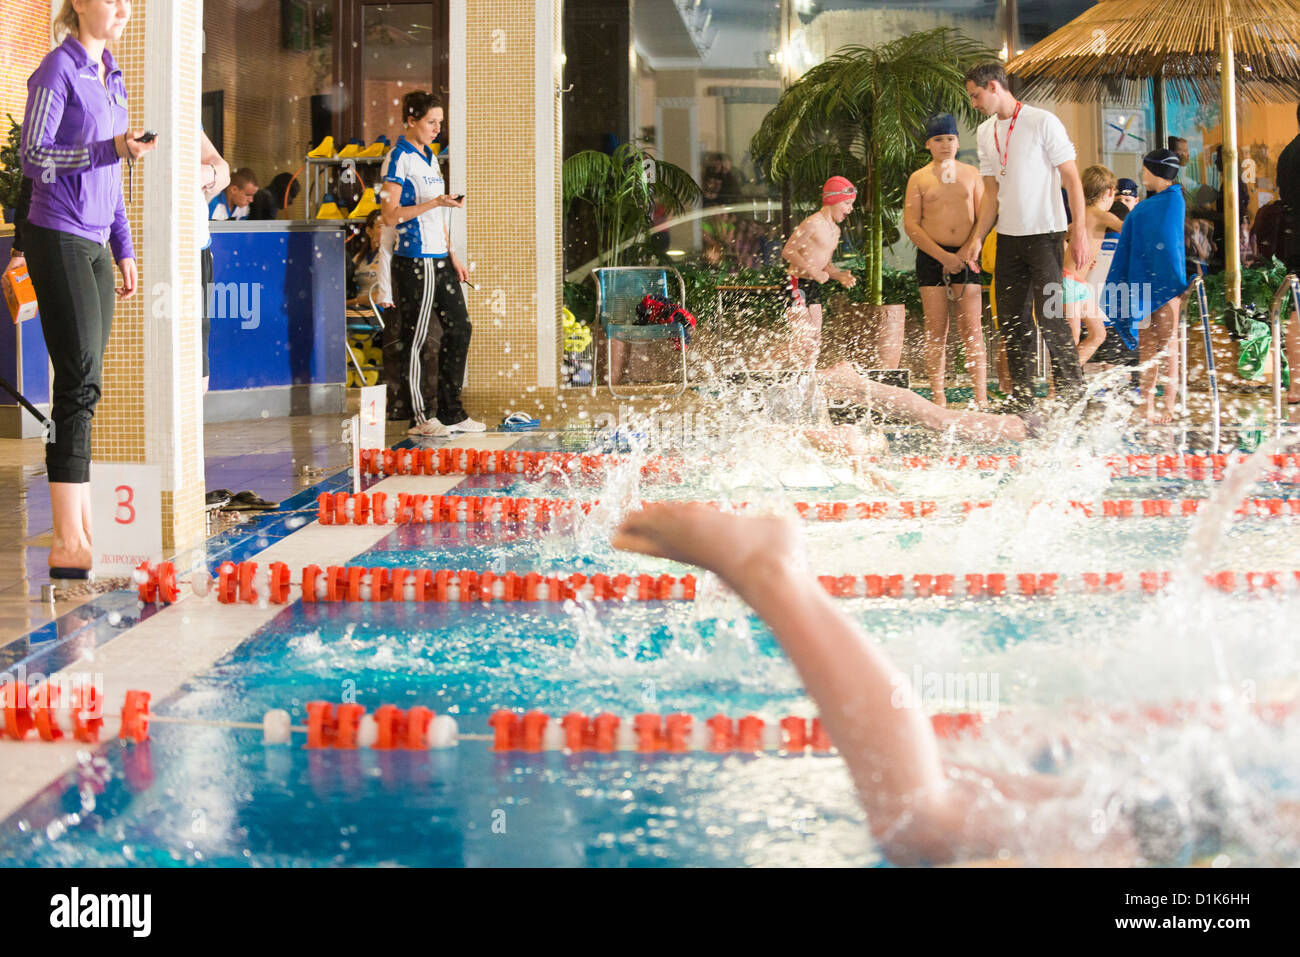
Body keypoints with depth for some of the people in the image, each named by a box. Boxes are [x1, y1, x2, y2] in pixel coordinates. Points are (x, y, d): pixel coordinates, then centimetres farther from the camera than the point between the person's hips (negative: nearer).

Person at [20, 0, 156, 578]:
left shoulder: (111, 77, 17)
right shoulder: (58, 69, -8)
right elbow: (33, 157, -13)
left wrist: (124, 250, 20)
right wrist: (112, 149, -22)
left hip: (95, 245, 8)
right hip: (58, 240, -8)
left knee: (84, 388, 8)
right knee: (80, 383, -11)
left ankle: (82, 534, 11)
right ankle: (68, 545, -11)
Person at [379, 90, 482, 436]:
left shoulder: (431, 158, 17)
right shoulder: (399, 159, -9)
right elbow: (390, 215, -15)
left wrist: (452, 257, 19)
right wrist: (435, 202, -21)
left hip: (439, 258, 9)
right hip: (414, 261, -9)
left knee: (459, 327, 9)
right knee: (419, 337, -4)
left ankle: (451, 412, 16)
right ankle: (420, 417, 3)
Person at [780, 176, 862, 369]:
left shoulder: (835, 230, 16)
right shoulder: (813, 223, -14)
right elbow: (788, 252, -17)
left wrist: (839, 276, 2)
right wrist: (814, 271, -21)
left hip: (814, 288, 9)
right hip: (798, 285, -9)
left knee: (815, 341, 7)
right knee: (802, 338, -15)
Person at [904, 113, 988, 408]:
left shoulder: (970, 174, 11)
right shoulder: (919, 178, 6)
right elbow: (910, 224, -1)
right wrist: (942, 255, -10)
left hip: (964, 257, 1)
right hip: (931, 257, -1)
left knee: (971, 328, -6)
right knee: (936, 330, -2)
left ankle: (981, 397, -8)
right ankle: (938, 399, 0)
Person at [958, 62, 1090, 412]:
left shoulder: (1042, 122, -8)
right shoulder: (985, 132, 12)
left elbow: (1072, 179, -7)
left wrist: (1080, 231, -13)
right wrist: (977, 238, 5)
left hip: (1044, 233, -6)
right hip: (1008, 238, 7)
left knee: (1050, 317, -12)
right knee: (1011, 319, 6)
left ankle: (1072, 391, 0)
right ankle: (1022, 398, 13)